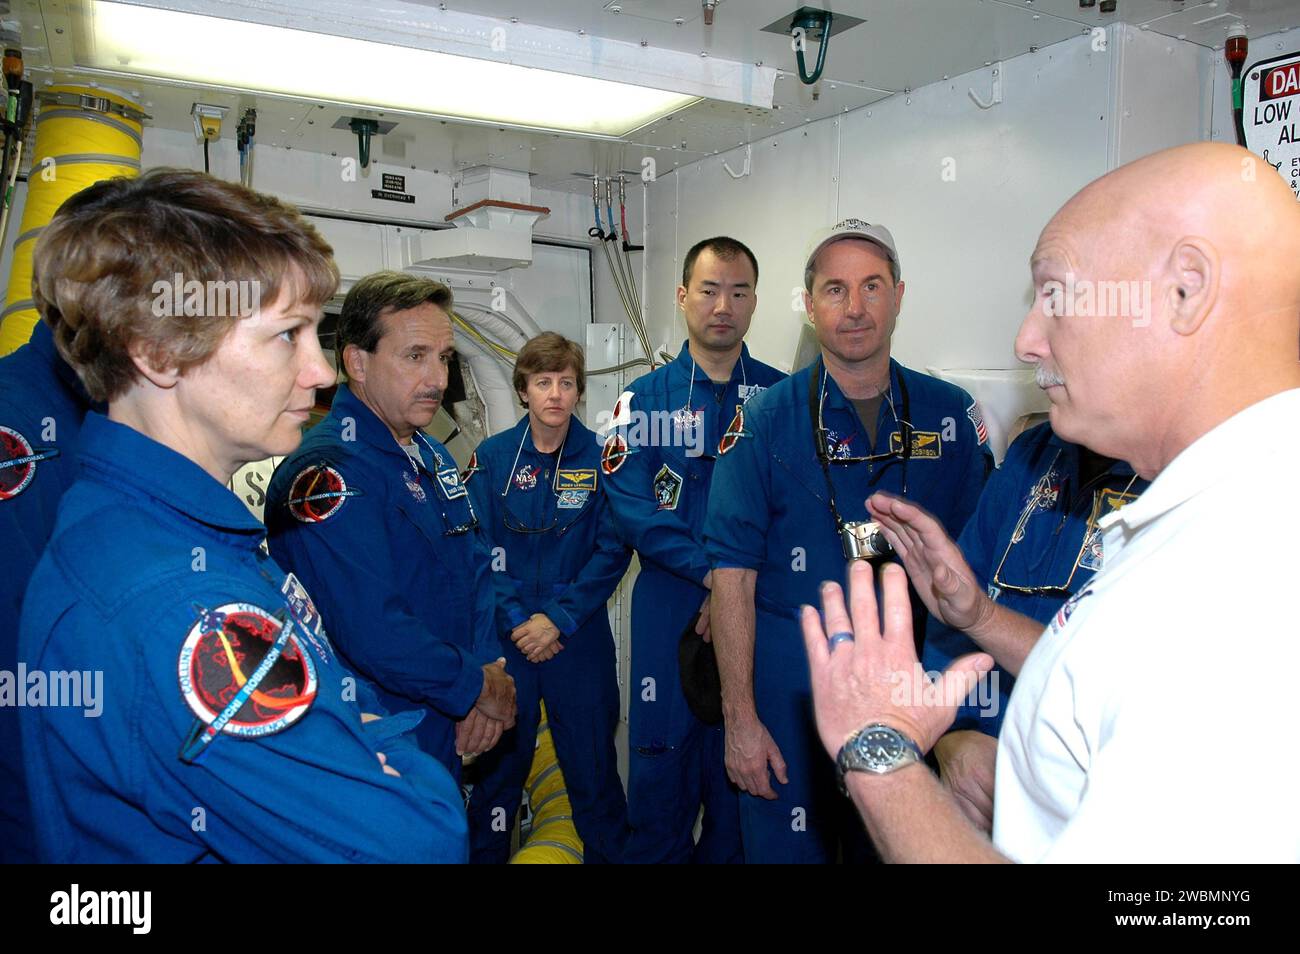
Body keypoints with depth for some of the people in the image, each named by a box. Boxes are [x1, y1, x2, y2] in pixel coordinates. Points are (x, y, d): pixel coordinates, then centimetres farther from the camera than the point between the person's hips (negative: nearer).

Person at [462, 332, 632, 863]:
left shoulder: (600, 459, -2)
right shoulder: (491, 458, 0)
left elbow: (612, 552, -5)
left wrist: (559, 617, -13)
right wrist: (515, 620, -12)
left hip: (580, 636, -1)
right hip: (503, 637, 1)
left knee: (593, 765, 7)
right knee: (498, 762, 14)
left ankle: (607, 853, 27)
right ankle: (485, 853, 34)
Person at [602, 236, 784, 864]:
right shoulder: (645, 399, 4)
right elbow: (631, 507, -7)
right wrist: (714, 571, -17)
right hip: (669, 616, 0)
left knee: (740, 776, 10)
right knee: (660, 771, 6)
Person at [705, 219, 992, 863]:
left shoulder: (950, 413, -1)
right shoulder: (766, 419, -7)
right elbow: (733, 573, -8)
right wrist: (739, 716, -11)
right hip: (791, 681, -2)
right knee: (785, 846, 12)